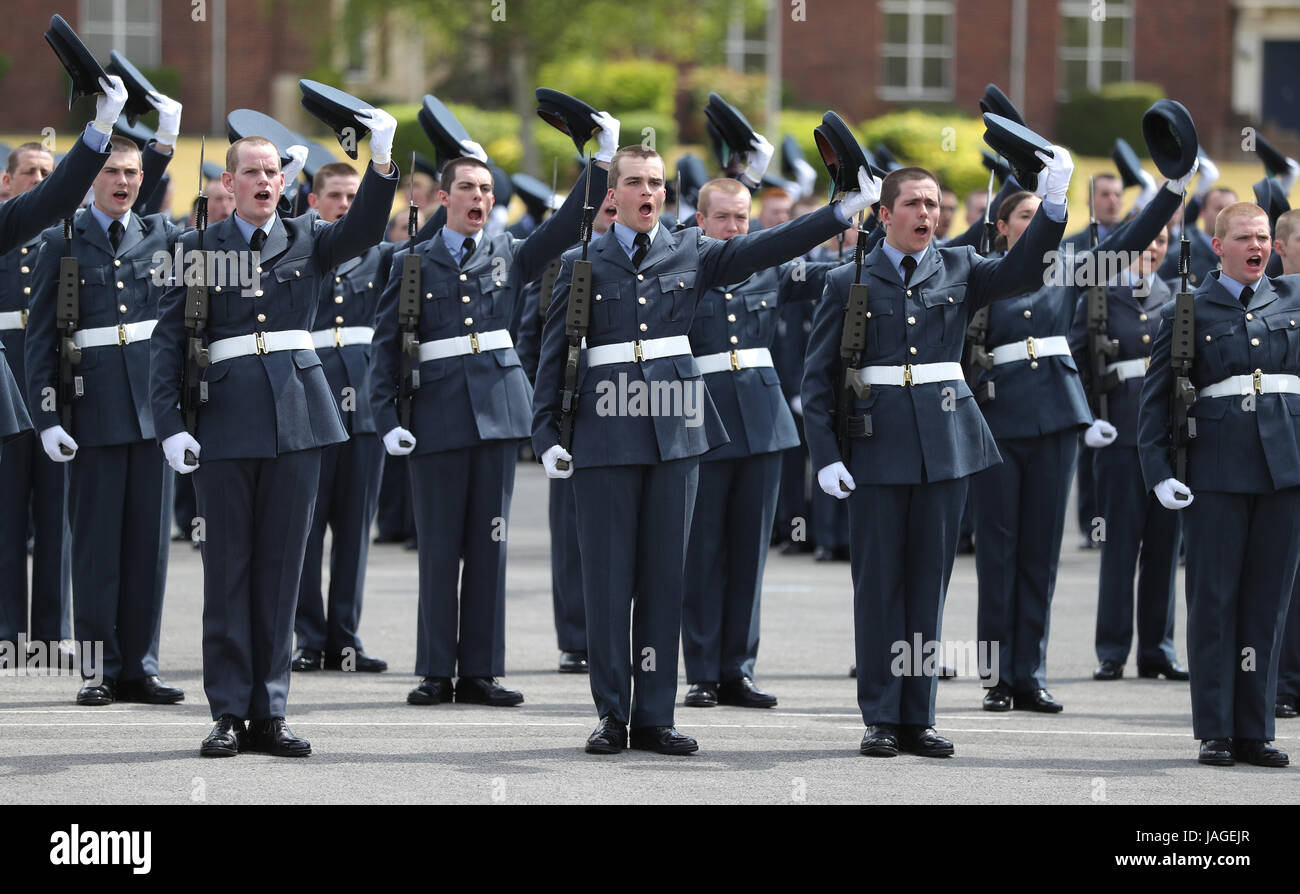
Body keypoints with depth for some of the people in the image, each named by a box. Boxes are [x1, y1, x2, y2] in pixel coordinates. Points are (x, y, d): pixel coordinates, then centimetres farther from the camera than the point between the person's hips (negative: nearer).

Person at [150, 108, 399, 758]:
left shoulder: (307, 240, 9)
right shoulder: (199, 249, 4)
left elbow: (363, 232, -10)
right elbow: (168, 340, 2)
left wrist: (382, 162, -25)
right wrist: (170, 424, -9)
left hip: (297, 414, 2)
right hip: (226, 422, -2)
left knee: (281, 565, 4)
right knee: (228, 565, 1)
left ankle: (269, 712, 9)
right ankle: (228, 713, 6)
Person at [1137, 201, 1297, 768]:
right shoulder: (1187, 312, 4)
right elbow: (1155, 398, 3)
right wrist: (1157, 472, -6)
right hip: (1217, 468, -2)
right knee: (1214, 598, -1)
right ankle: (1214, 732, 4)